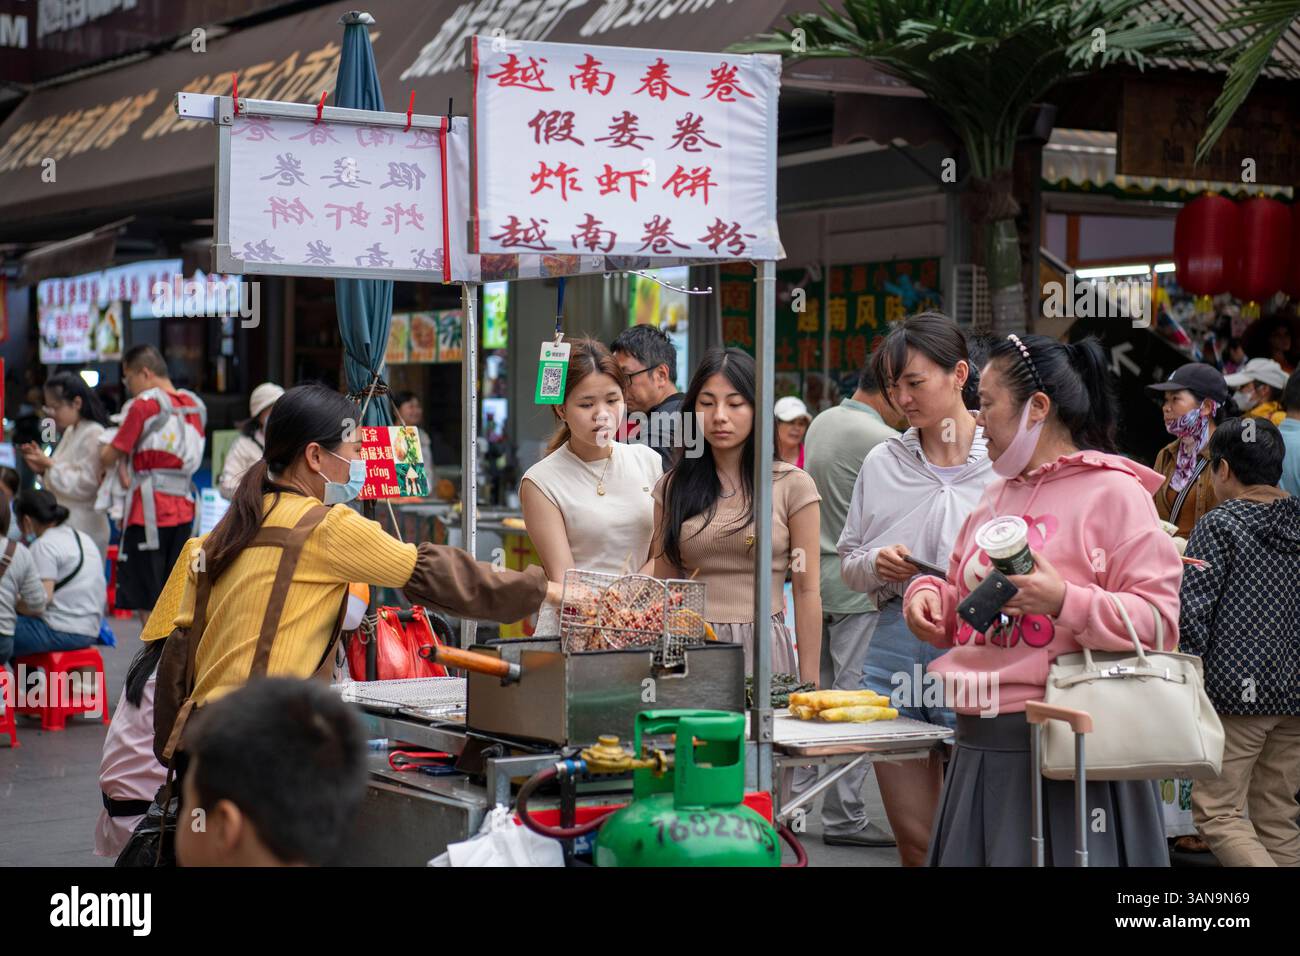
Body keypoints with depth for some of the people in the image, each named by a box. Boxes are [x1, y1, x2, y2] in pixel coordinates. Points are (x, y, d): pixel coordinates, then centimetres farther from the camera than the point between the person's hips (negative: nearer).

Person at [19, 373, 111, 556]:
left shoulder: (94, 434, -12)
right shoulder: (70, 433, 16)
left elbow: (85, 485, -17)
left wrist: (50, 465, -14)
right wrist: (42, 469, 7)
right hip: (63, 528, 9)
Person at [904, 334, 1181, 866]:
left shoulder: (1113, 493, -6)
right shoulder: (995, 498, 17)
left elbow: (1158, 621, -13)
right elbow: (963, 607, 26)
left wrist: (1064, 601, -24)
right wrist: (927, 595, 5)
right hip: (983, 748, 7)